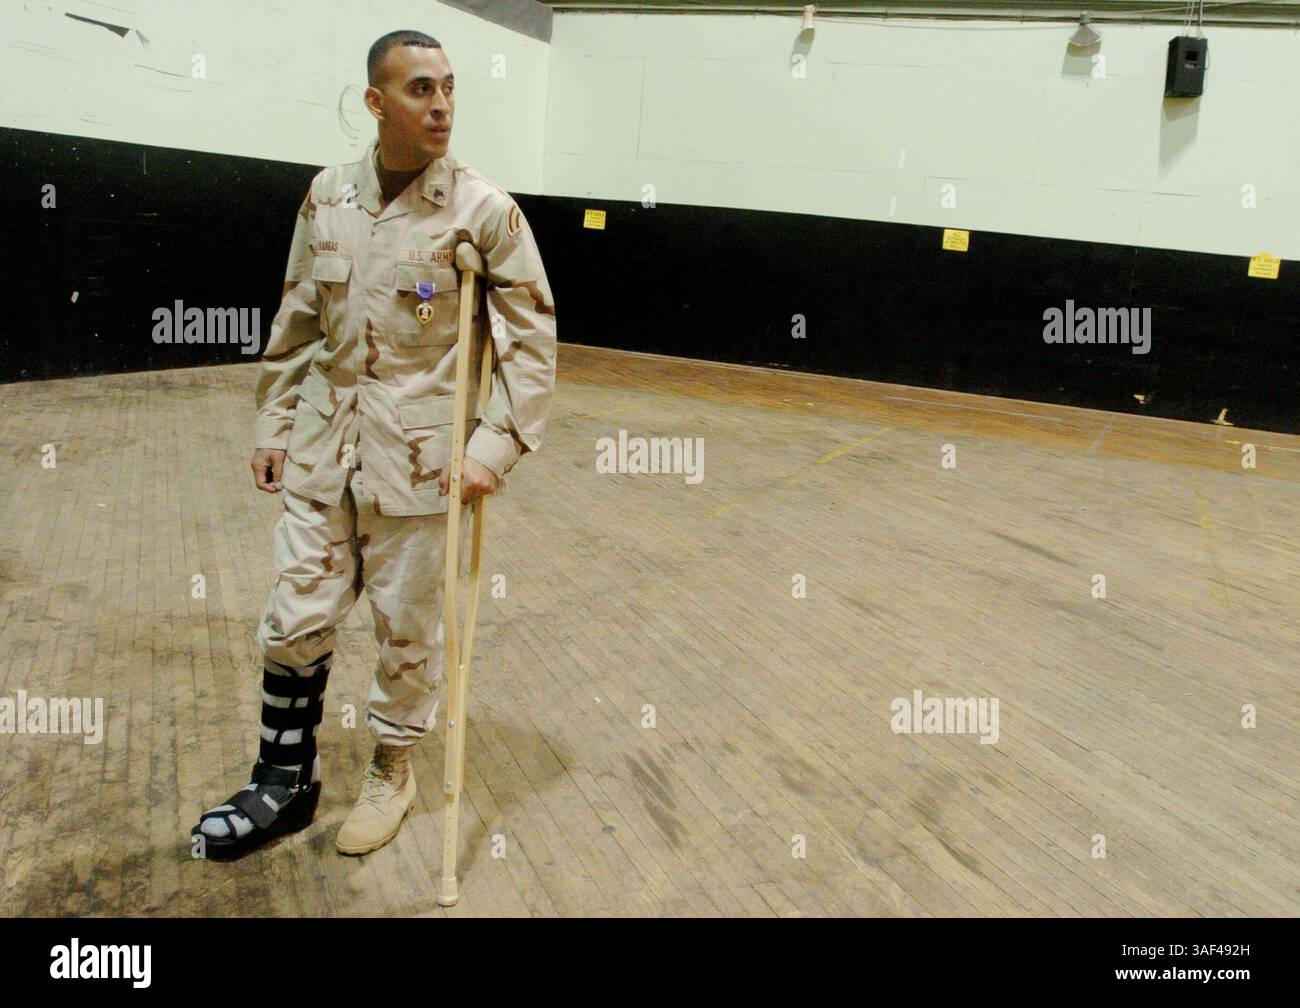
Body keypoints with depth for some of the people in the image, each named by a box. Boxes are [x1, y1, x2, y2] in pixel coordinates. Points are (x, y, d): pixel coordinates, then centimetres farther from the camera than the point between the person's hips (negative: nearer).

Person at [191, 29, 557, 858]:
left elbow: (533, 336, -5)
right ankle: (286, 783, 29)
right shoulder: (328, 197, 4)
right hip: (322, 448, 4)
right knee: (295, 621, 9)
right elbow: (297, 325, 12)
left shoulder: (484, 210, -7)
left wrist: (499, 444, -13)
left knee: (409, 629, 8)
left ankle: (392, 773, 32)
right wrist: (275, 425, 11)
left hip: (419, 458, -3)